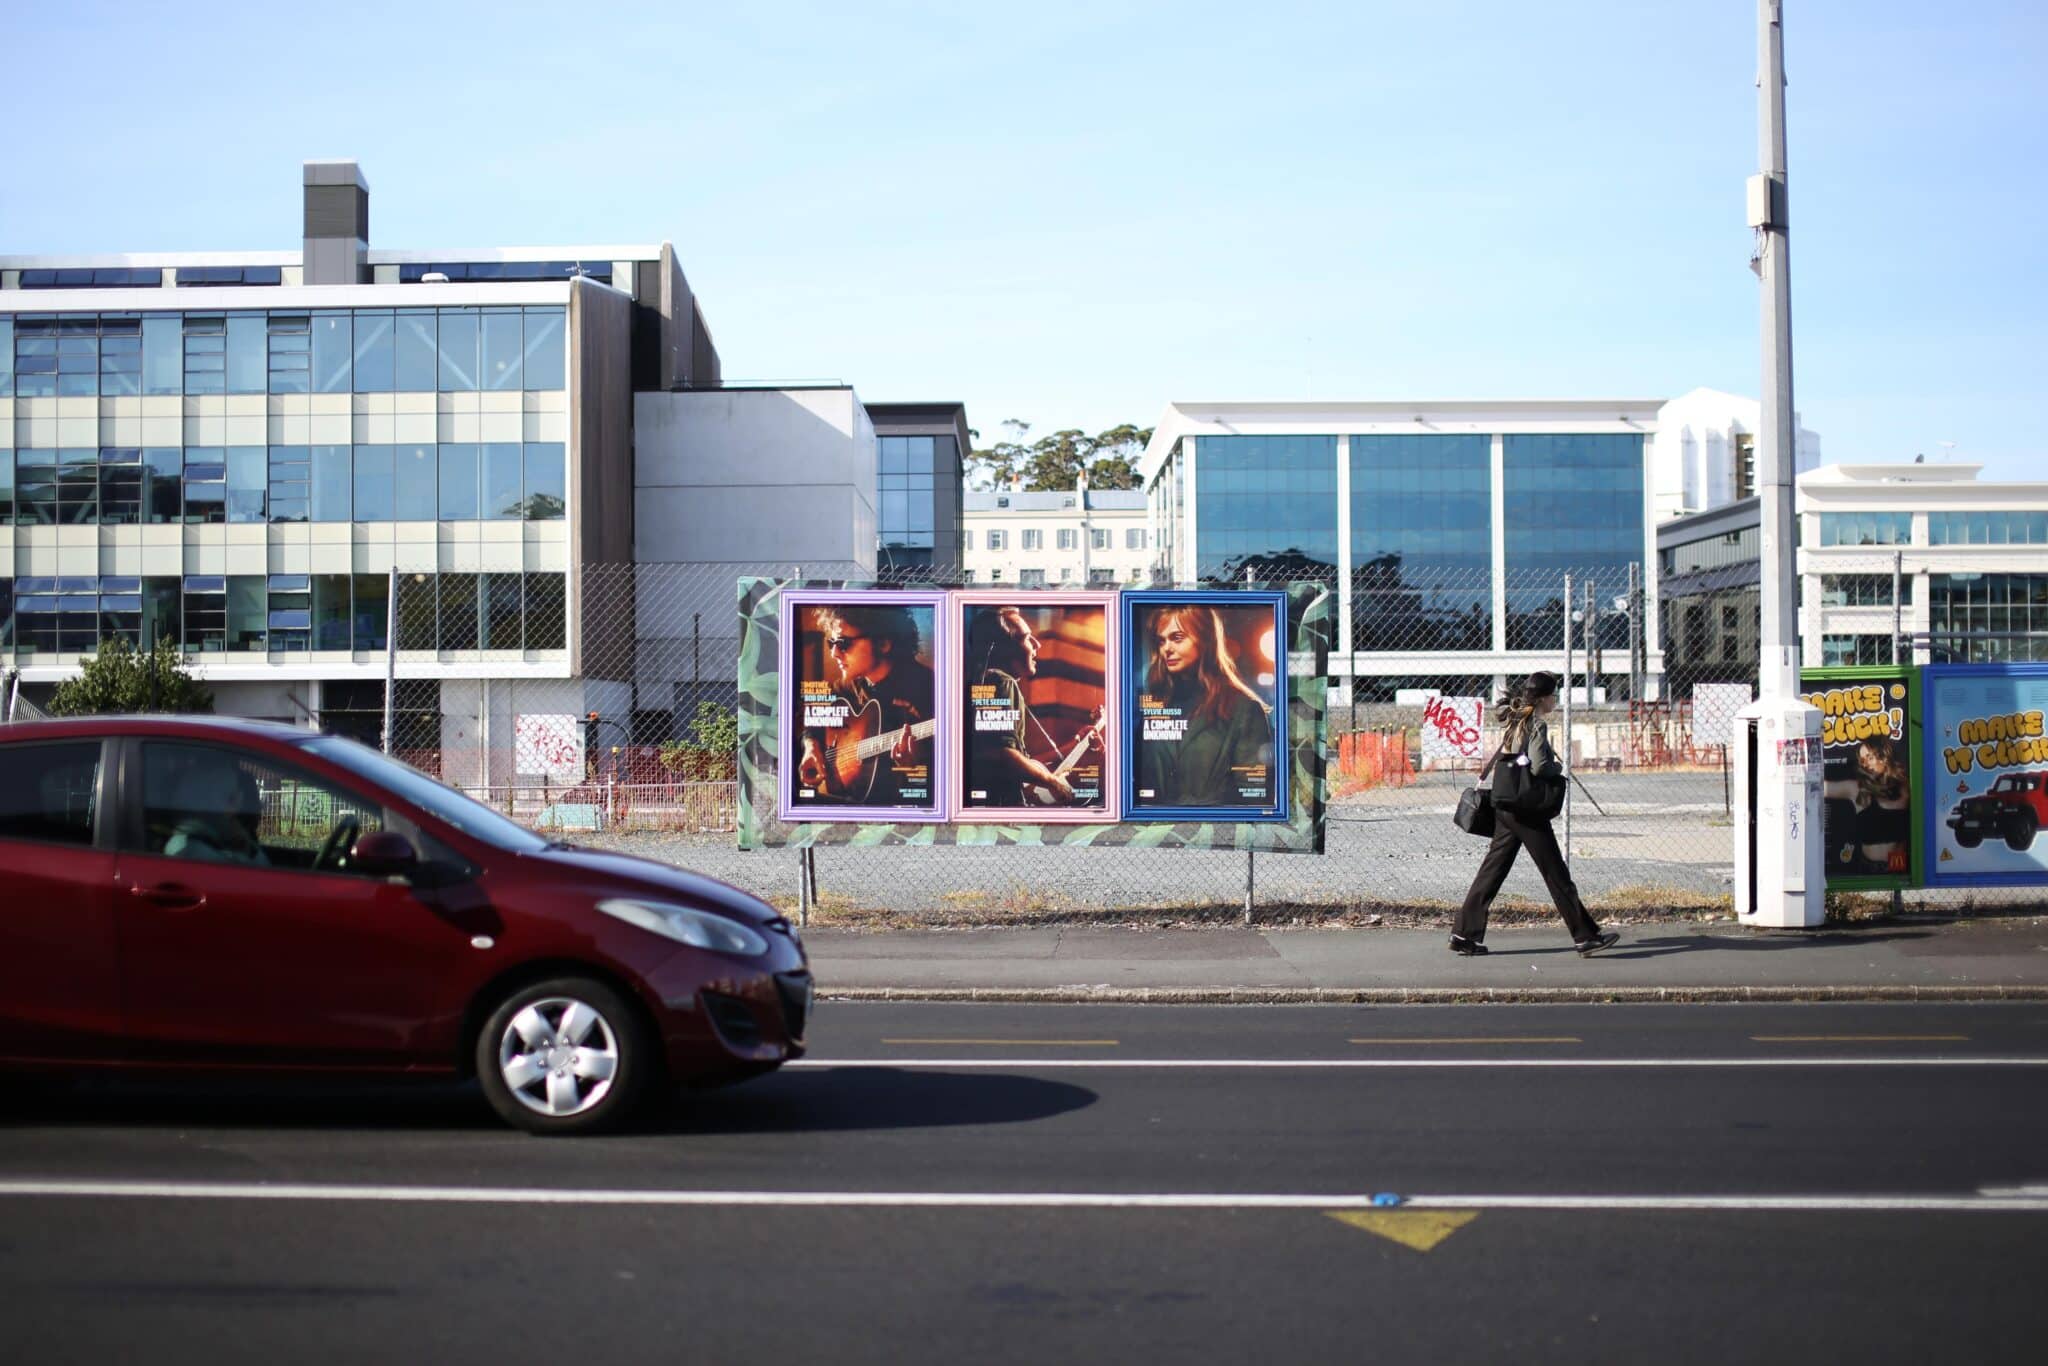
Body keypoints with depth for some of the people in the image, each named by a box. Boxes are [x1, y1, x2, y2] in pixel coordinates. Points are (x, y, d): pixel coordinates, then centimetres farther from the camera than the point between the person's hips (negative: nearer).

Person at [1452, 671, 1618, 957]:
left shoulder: (1514, 721, 12)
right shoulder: (1537, 726, -14)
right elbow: (1539, 767, -22)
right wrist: (1559, 768, -4)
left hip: (1504, 808, 8)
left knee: (1492, 870, 9)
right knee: (1557, 875, -1)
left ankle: (1464, 934, 7)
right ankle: (1586, 936, 5)